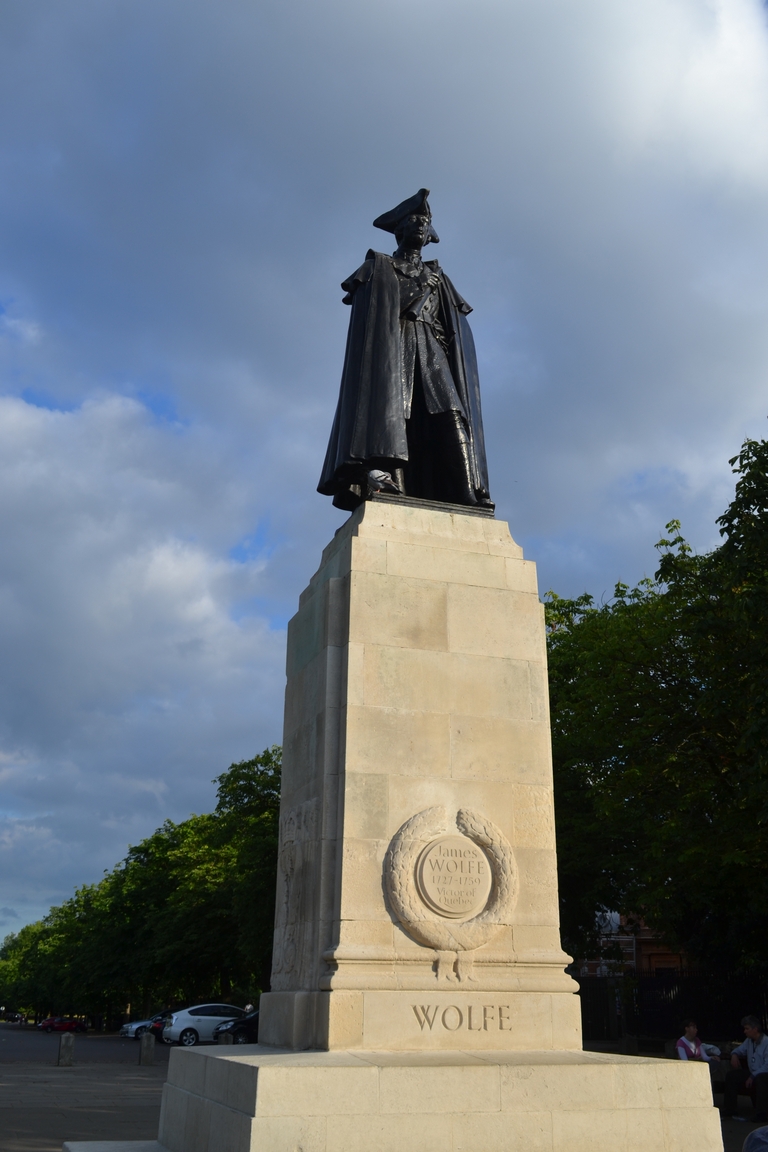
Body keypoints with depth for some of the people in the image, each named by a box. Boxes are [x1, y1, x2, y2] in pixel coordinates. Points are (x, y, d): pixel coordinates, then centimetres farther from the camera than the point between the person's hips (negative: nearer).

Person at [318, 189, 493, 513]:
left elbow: (454, 325, 22)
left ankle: (466, 496, -31)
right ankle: (378, 472, -46)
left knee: (449, 412, -18)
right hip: (390, 345, -3)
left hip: (431, 349, 3)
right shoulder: (379, 267, 20)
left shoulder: (437, 277, 32)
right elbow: (365, 312, 4)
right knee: (388, 401, -28)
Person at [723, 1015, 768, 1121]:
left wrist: (753, 1077, -23)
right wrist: (734, 1055, 1)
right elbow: (740, 1050, 27)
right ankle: (729, 1109, 6)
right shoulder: (749, 1041, 10)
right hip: (752, 1073, 9)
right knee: (731, 1075, -2)